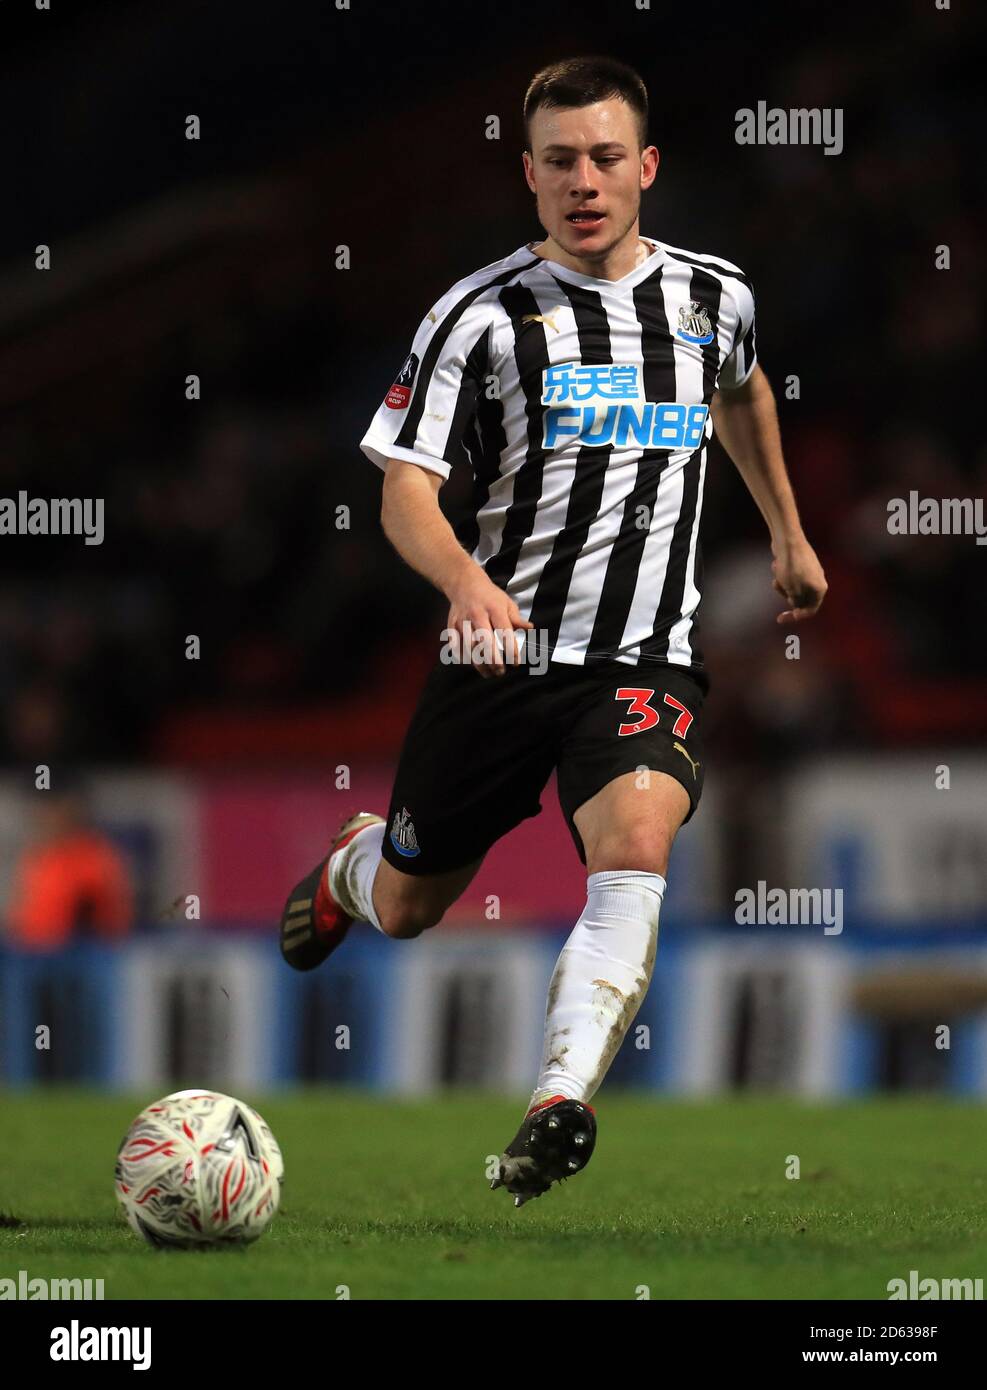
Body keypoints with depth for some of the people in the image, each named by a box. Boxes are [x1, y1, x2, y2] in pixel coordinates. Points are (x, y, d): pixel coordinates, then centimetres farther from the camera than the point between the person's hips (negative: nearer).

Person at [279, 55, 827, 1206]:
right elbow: (406, 490, -12)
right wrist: (467, 580, -33)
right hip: (497, 656, 0)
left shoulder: (714, 297, 5)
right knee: (408, 908, 15)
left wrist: (788, 533, 35)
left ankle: (558, 1109, -40)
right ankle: (349, 865, 54)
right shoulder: (481, 315, -7)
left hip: (645, 660, 0)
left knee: (635, 840, -31)